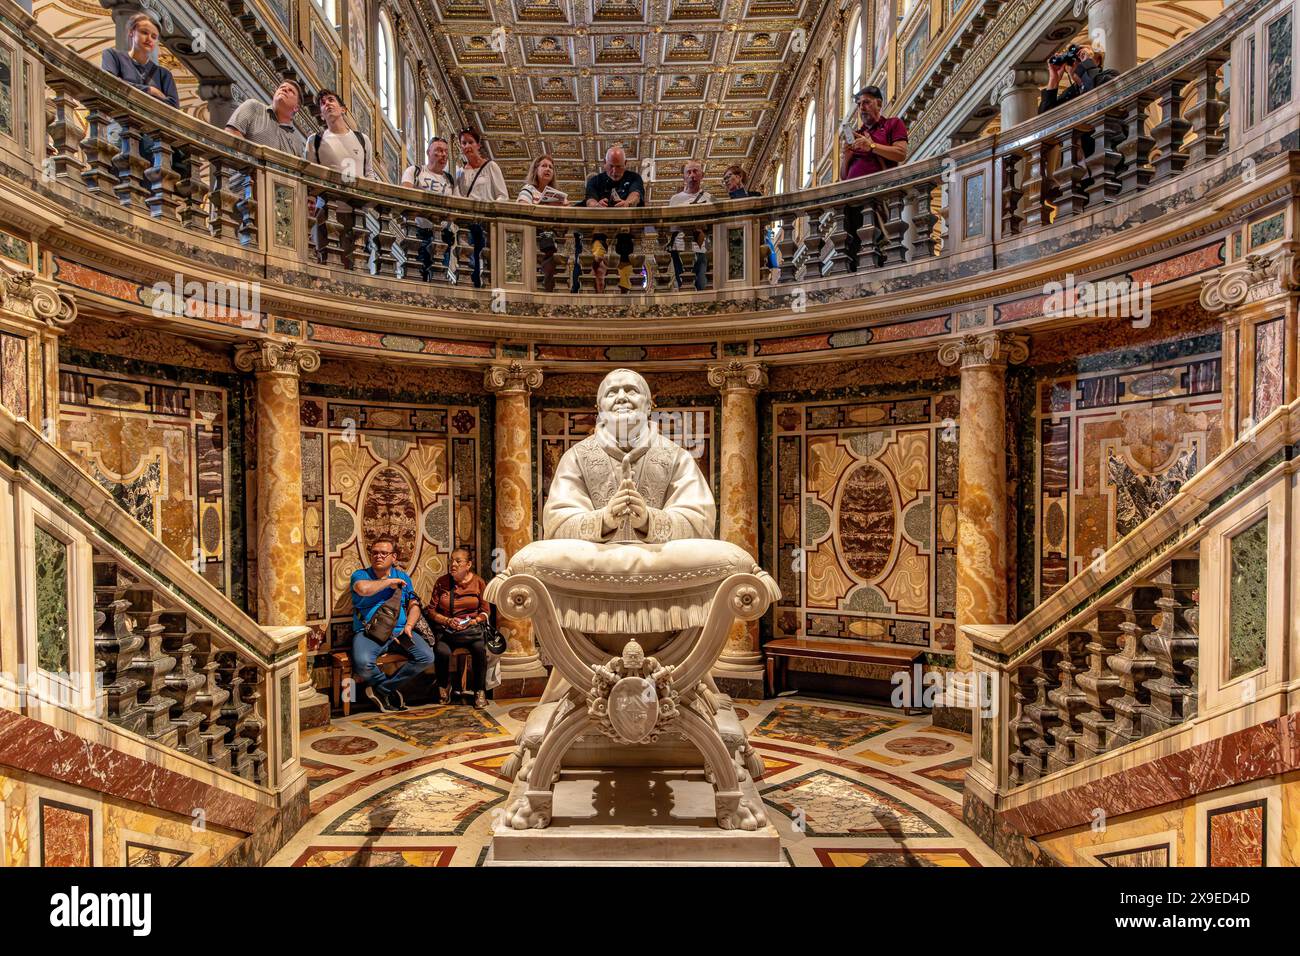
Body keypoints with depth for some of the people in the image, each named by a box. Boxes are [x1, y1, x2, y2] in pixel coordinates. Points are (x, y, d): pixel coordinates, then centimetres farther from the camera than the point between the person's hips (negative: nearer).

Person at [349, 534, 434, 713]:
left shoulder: (402, 576, 16)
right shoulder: (360, 574, 6)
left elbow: (414, 605, 12)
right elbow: (363, 589, -20)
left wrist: (408, 627, -6)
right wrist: (389, 582, -8)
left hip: (398, 631, 3)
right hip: (368, 632, -3)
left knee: (426, 657, -19)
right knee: (363, 663, -34)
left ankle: (382, 688, -2)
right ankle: (391, 689, -1)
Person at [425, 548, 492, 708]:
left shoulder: (478, 582, 3)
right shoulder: (441, 582, 4)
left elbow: (485, 611, 4)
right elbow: (431, 610, 4)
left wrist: (472, 622, -13)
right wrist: (448, 621, -11)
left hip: (472, 627, -1)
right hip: (446, 628, 1)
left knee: (480, 648, -31)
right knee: (442, 651, -29)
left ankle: (479, 691, -9)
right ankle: (443, 686, 4)